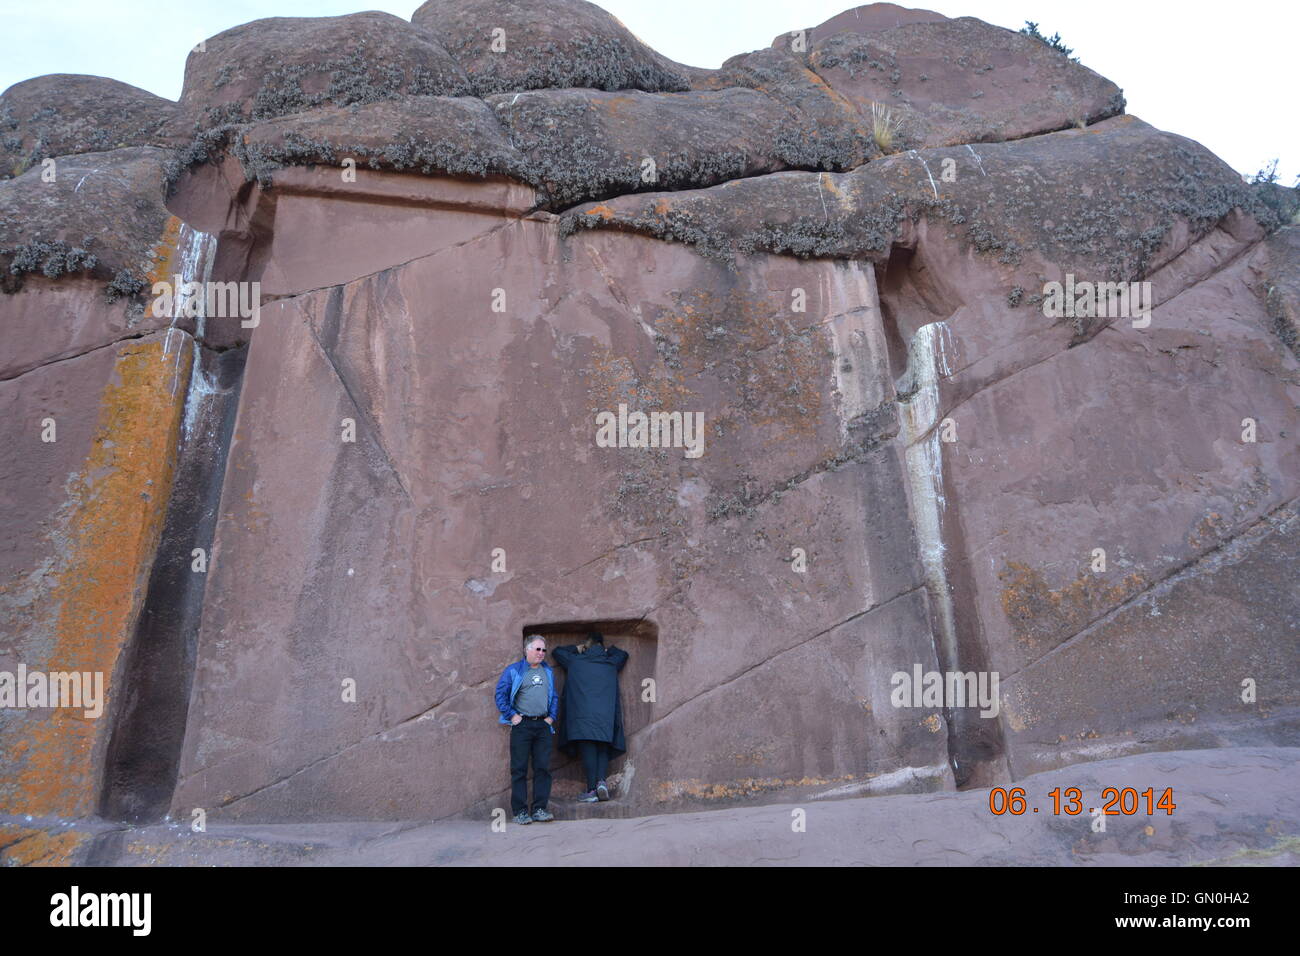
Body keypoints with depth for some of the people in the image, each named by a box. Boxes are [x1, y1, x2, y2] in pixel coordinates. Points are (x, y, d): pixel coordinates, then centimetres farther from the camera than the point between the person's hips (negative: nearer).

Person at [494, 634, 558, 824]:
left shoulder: (548, 672, 15)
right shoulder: (513, 671, -1)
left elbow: (554, 697, 22)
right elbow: (500, 695, -3)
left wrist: (551, 716, 10)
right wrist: (512, 715, -7)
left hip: (543, 725, 4)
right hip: (522, 725, -4)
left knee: (543, 767, 1)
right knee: (519, 768, -2)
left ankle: (540, 809, 7)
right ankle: (520, 811, 3)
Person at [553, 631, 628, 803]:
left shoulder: (574, 661, 10)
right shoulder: (611, 663, 15)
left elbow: (557, 651, 26)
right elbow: (623, 654, 35)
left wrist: (575, 648, 33)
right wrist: (608, 650, 37)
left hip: (582, 715, -2)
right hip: (606, 715, 2)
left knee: (588, 750, -5)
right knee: (603, 749, 8)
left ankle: (591, 790, -12)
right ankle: (601, 781, -13)